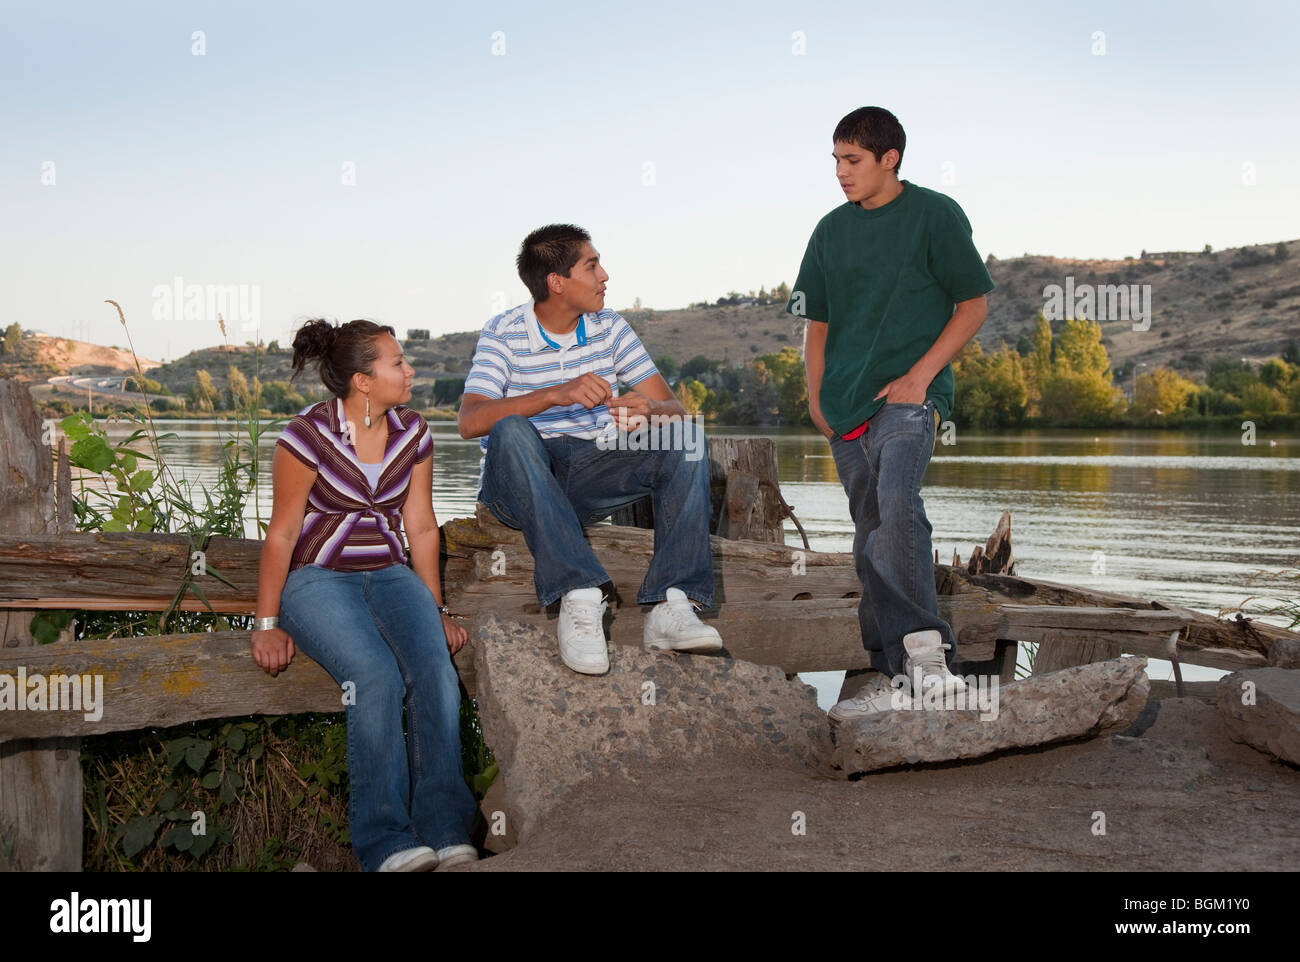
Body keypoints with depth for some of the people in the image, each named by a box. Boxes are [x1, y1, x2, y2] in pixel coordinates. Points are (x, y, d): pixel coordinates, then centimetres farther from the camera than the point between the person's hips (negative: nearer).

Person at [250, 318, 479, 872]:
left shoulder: (412, 433, 8)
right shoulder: (308, 436, -8)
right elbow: (282, 533, -4)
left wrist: (436, 611, 12)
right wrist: (267, 625, -5)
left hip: (389, 575, 5)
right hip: (318, 579, -4)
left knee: (435, 668, -27)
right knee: (376, 677, -33)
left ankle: (444, 830, -28)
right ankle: (385, 843, -30)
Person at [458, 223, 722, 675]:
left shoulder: (610, 329, 7)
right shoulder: (503, 334, -6)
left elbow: (673, 407, 1)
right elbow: (470, 421, -22)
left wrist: (648, 412, -25)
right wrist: (557, 394, -35)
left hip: (588, 481, 4)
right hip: (516, 483, -4)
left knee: (686, 441, -17)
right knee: (511, 432, -36)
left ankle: (670, 606, -31)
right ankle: (579, 597, -44)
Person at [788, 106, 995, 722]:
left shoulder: (935, 215, 0)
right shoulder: (832, 230, 15)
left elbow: (973, 303, -1)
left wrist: (920, 375, -11)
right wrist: (816, 395, 8)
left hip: (909, 396, -6)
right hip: (847, 407, 6)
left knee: (896, 505, -29)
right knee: (871, 538, 6)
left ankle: (925, 655, -29)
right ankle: (895, 675, 11)